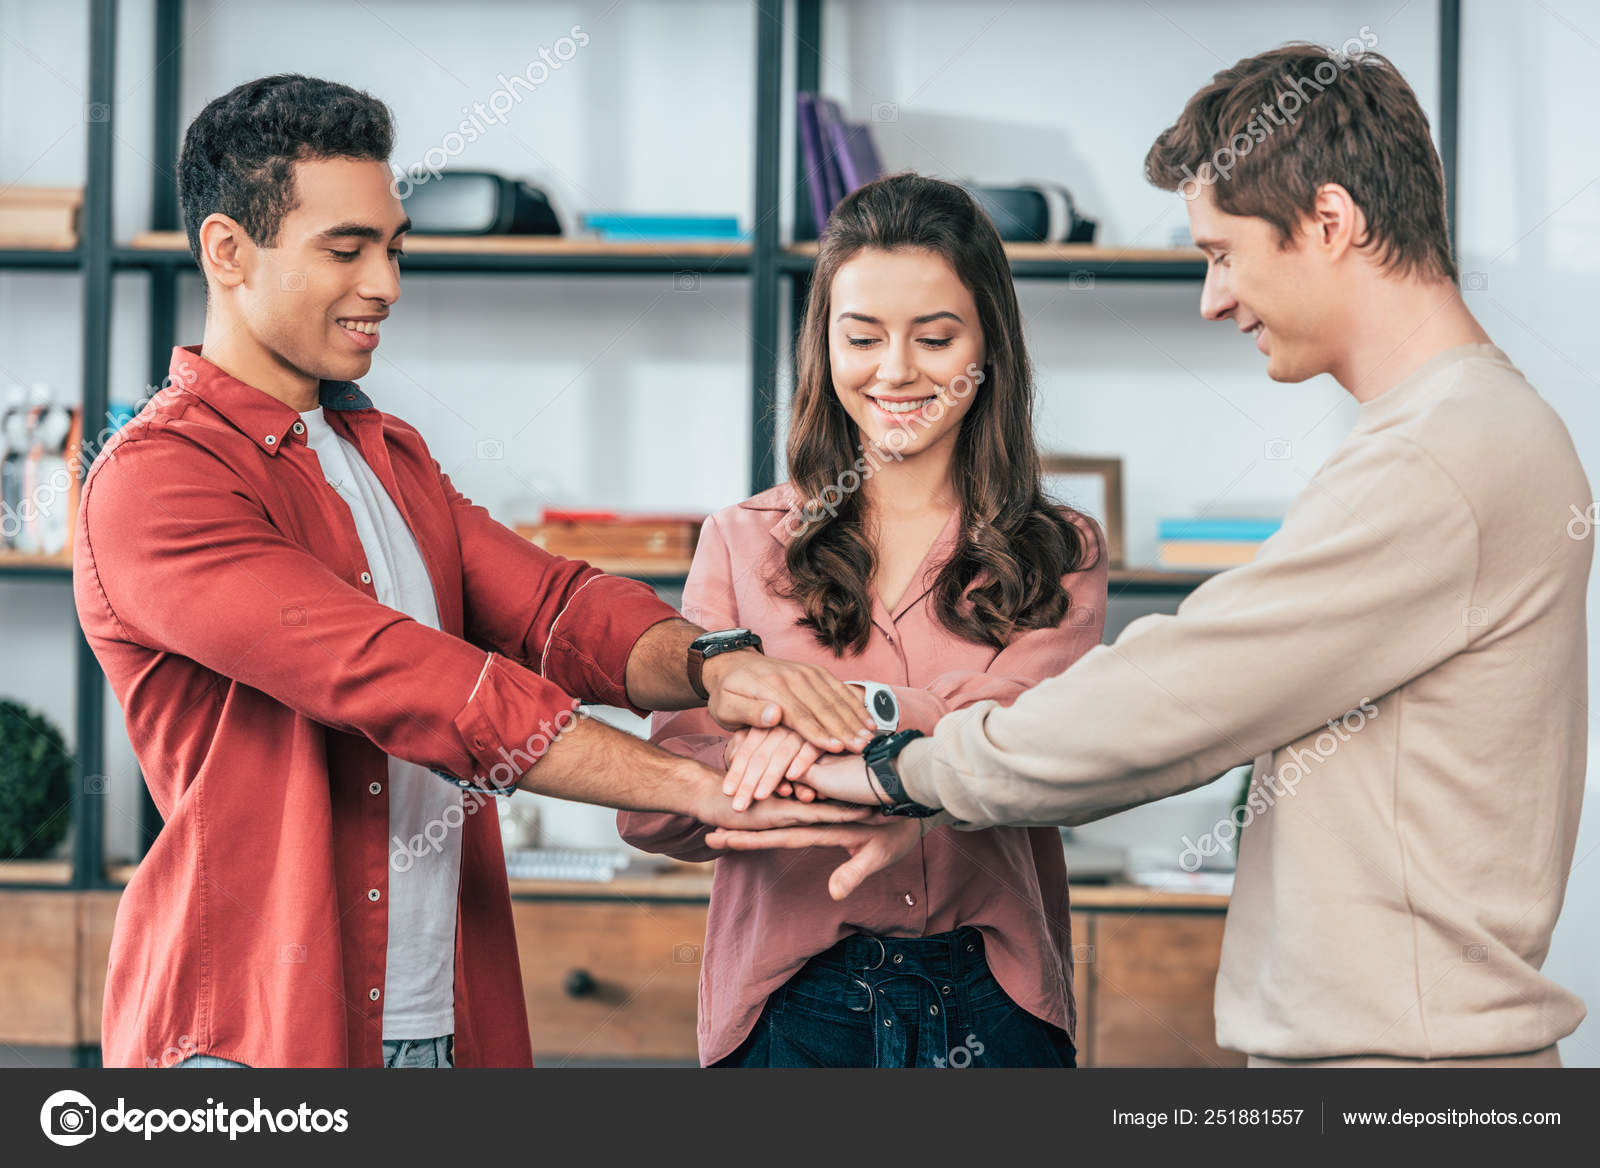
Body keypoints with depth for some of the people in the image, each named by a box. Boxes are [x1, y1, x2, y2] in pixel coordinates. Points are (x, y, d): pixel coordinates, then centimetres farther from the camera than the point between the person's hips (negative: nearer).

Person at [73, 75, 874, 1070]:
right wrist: (700, 785, -23)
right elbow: (397, 683, -21)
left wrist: (710, 665, -19)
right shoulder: (153, 484, -12)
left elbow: (552, 607, 3)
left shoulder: (393, 456, 18)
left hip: (447, 1019, 7)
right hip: (252, 1030, -7)